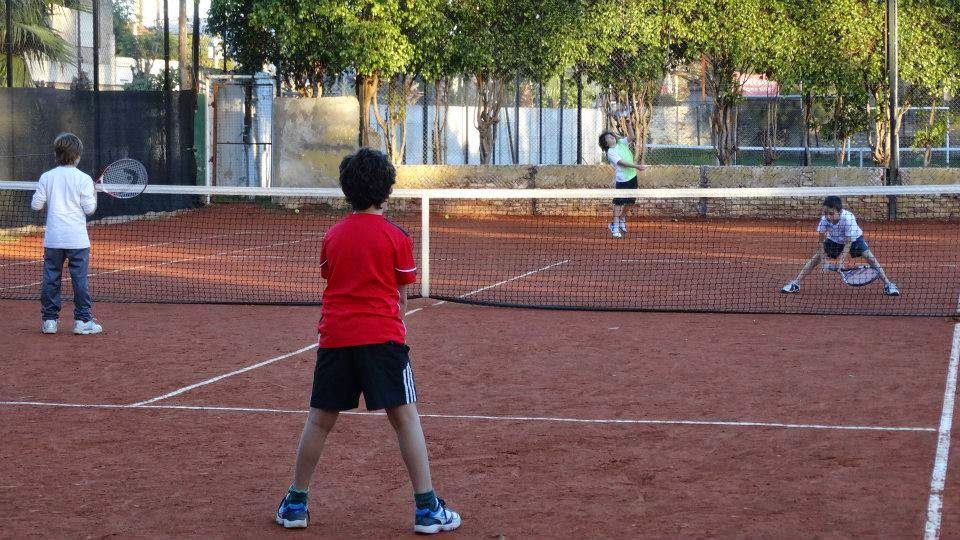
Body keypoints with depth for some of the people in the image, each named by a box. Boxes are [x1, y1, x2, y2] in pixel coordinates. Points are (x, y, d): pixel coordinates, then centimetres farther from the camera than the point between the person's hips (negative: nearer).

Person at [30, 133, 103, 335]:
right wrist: (93, 196, 12)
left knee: (50, 280, 8)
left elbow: (36, 205, 2)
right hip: (77, 240, -2)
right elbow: (89, 208, -6)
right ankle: (83, 320, 4)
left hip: (53, 239, 2)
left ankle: (49, 320, 10)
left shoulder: (46, 177, 1)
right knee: (80, 279, 3)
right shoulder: (83, 179, -6)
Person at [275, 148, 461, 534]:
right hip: (383, 336, -3)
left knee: (319, 420, 12)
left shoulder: (332, 236, 9)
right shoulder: (397, 238, -1)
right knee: (405, 418, 0)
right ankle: (426, 508, -2)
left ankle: (295, 503, 19)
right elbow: (401, 298, 6)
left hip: (335, 336, 3)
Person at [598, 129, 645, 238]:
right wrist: (636, 166, -26)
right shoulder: (610, 152, -13)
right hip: (622, 180, -7)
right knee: (619, 203, -8)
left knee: (627, 202, 14)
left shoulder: (622, 143, 8)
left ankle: (622, 221, 32)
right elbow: (622, 162, -21)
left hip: (632, 177, 7)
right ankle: (615, 226, -6)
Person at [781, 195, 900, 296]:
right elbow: (822, 241, -20)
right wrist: (822, 258, -30)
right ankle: (795, 283, -1)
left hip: (853, 239, -3)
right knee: (816, 257, -8)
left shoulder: (848, 218, -39)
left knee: (870, 258, -18)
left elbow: (848, 243, -34)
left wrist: (841, 260, -41)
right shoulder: (824, 219, -30)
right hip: (834, 240, 3)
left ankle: (888, 284, -9)